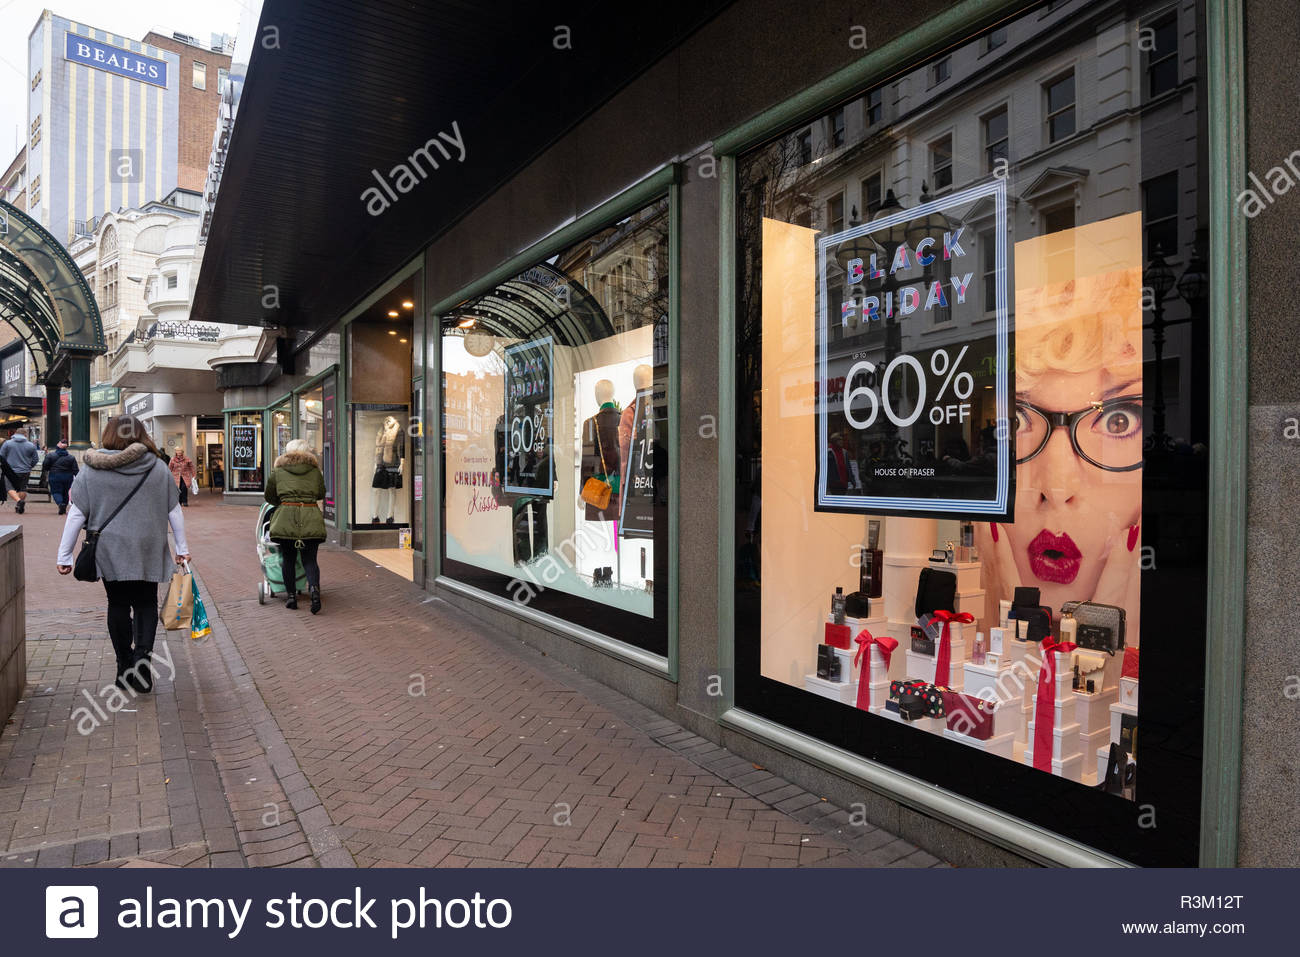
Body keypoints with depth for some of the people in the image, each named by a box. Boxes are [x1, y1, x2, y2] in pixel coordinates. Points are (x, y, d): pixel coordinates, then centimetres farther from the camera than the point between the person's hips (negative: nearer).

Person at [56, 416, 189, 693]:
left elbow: (76, 514, -1)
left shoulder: (91, 470, -1)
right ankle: (143, 656, -8)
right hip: (148, 551, 0)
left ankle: (125, 668, 16)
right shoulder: (158, 467, 0)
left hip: (110, 551, 0)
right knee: (146, 604, 10)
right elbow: (174, 511, 5)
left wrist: (64, 555, 6)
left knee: (118, 605, 11)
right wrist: (182, 548, 13)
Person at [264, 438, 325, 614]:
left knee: (288, 559, 13)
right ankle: (314, 587, -19)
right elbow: (321, 494, 21)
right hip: (311, 517, 0)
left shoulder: (278, 471, 10)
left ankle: (292, 596, 14)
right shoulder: (315, 471, 11)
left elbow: (269, 497, 19)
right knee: (310, 559, 4)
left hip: (286, 518, 0)